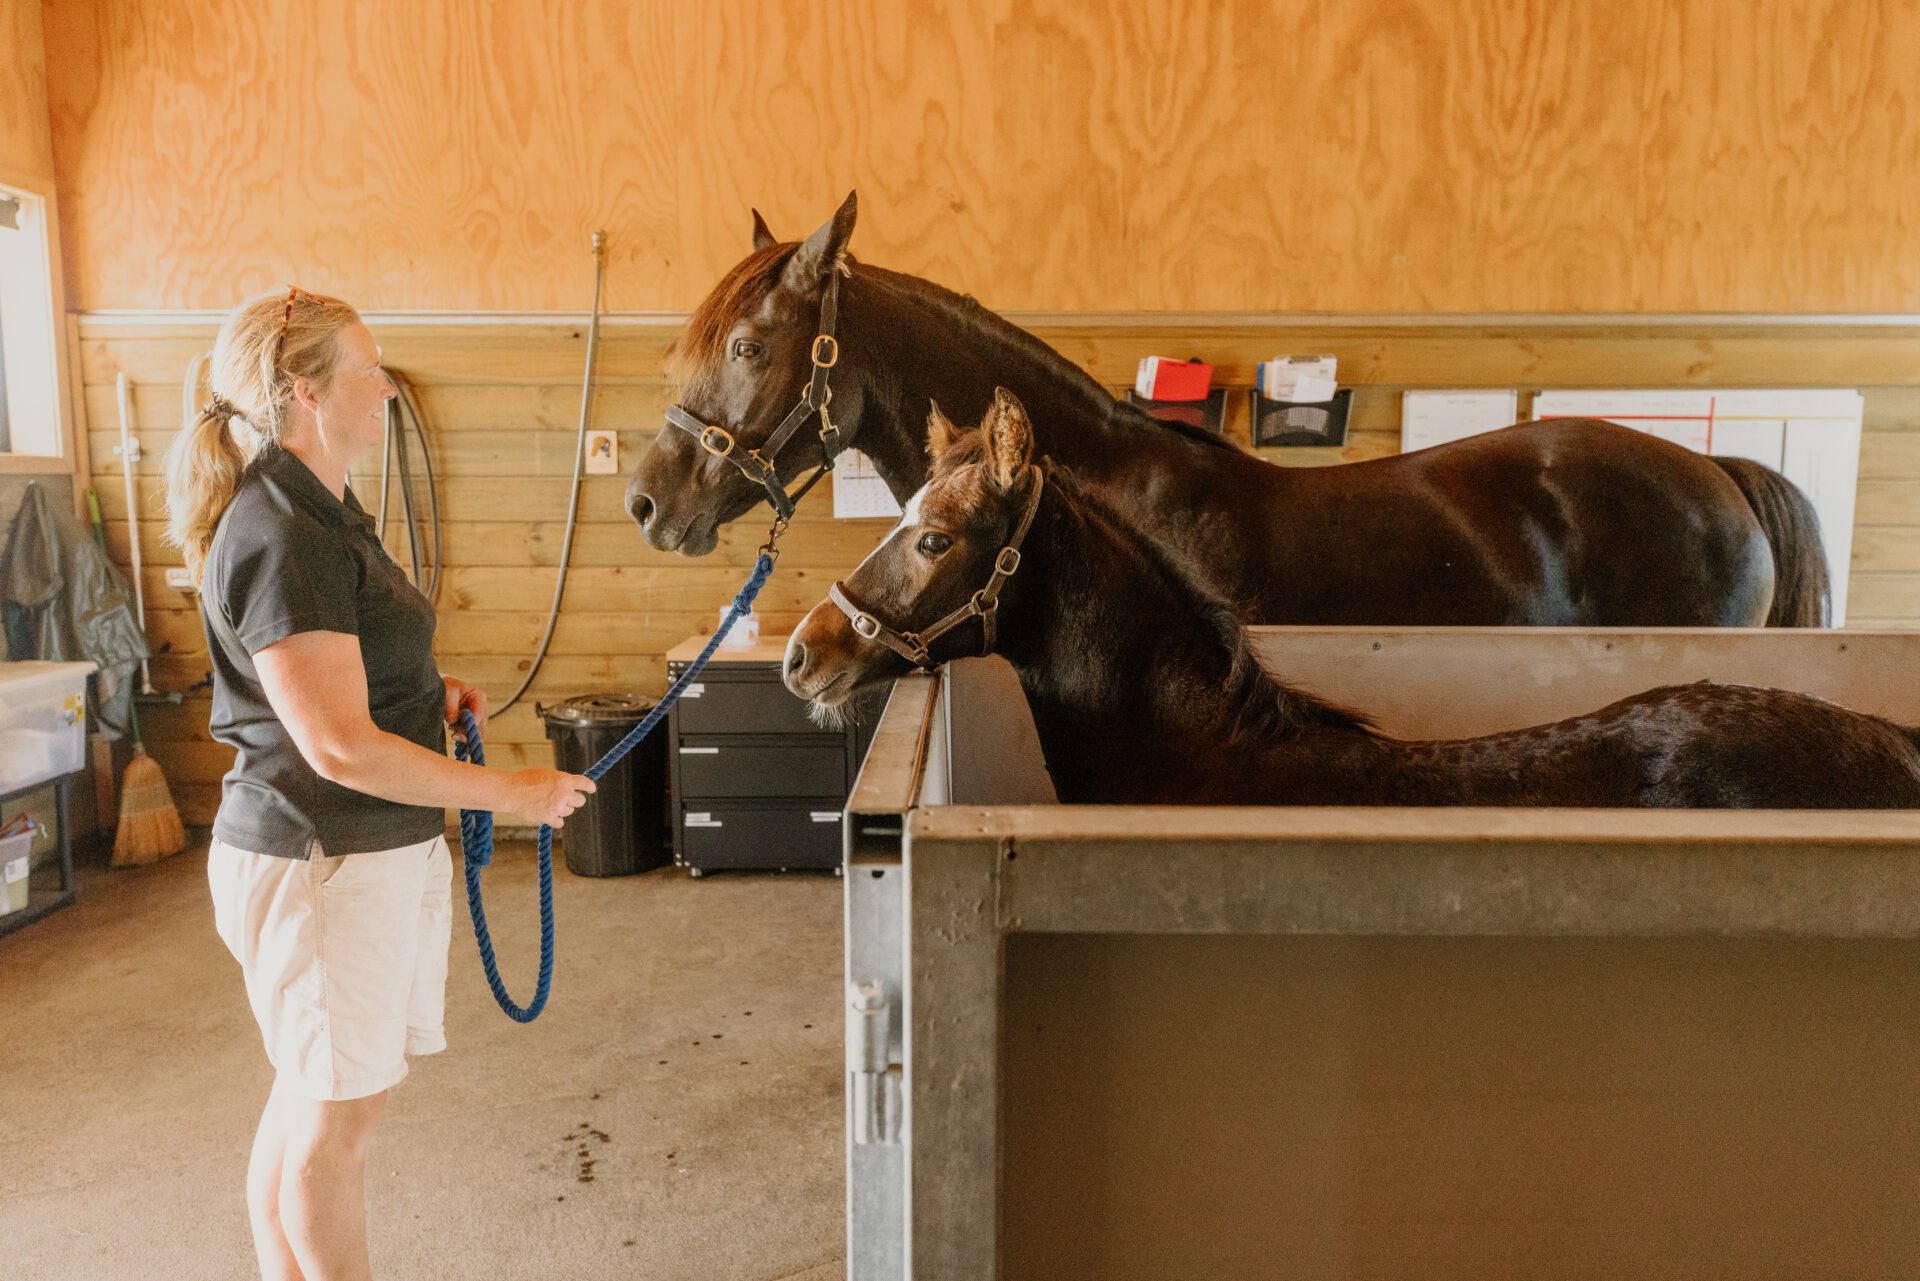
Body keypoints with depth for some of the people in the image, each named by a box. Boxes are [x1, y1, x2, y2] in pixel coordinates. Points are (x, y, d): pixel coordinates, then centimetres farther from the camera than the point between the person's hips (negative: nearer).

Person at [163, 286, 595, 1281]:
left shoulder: (317, 513, 12)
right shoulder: (285, 541, -22)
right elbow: (339, 746, -25)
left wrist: (428, 695, 9)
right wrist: (513, 792, -19)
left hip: (376, 848, 10)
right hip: (324, 861, -10)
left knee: (311, 1099, 21)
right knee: (336, 1111, 6)